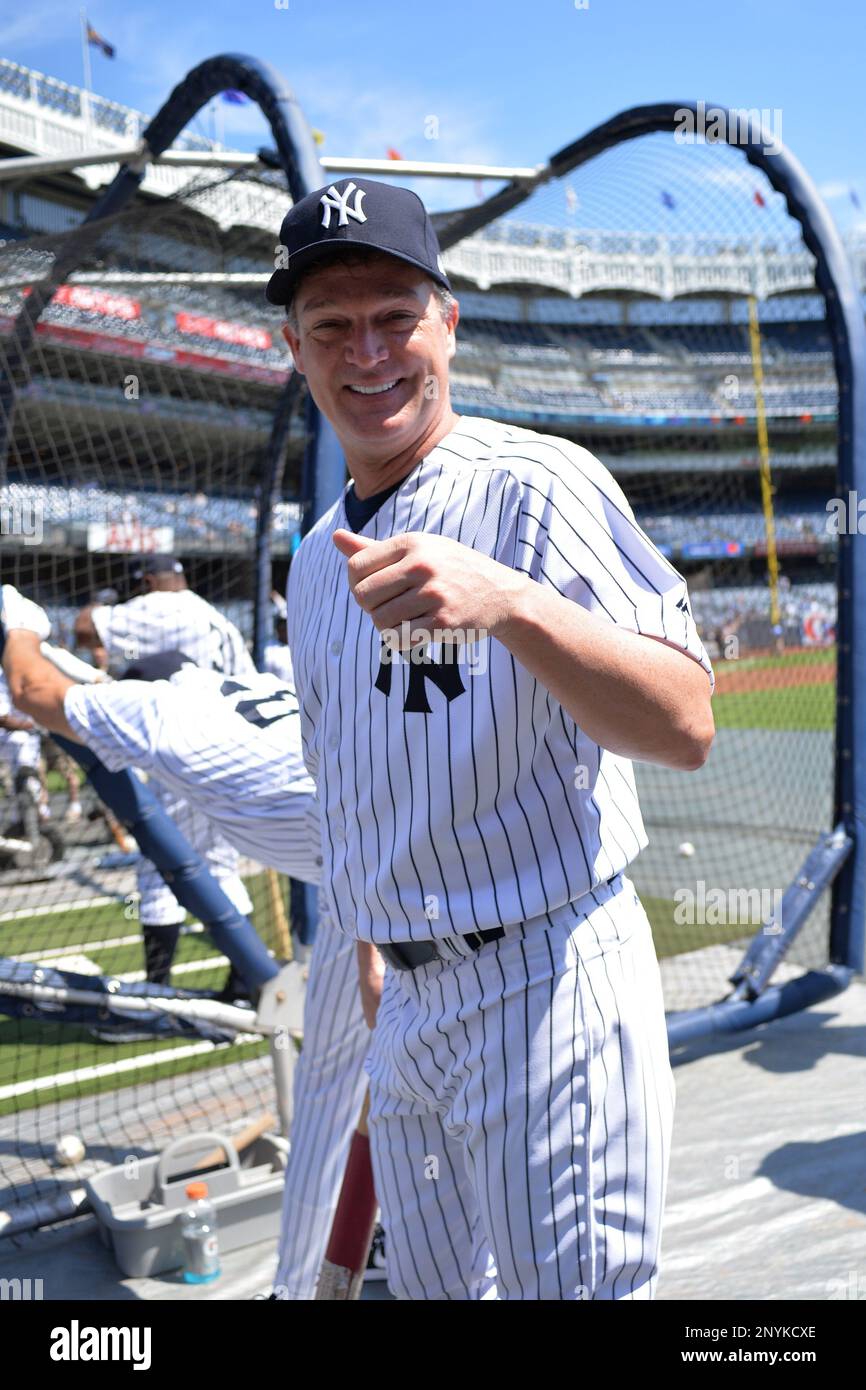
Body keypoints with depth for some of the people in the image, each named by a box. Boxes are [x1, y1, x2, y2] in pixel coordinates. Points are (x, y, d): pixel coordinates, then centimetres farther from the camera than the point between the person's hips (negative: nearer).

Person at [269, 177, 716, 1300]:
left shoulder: (538, 487, -13)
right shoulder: (317, 559, 11)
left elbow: (686, 729, -26)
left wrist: (512, 604, -41)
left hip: (550, 984, -7)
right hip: (411, 999, 8)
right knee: (428, 1282, 21)